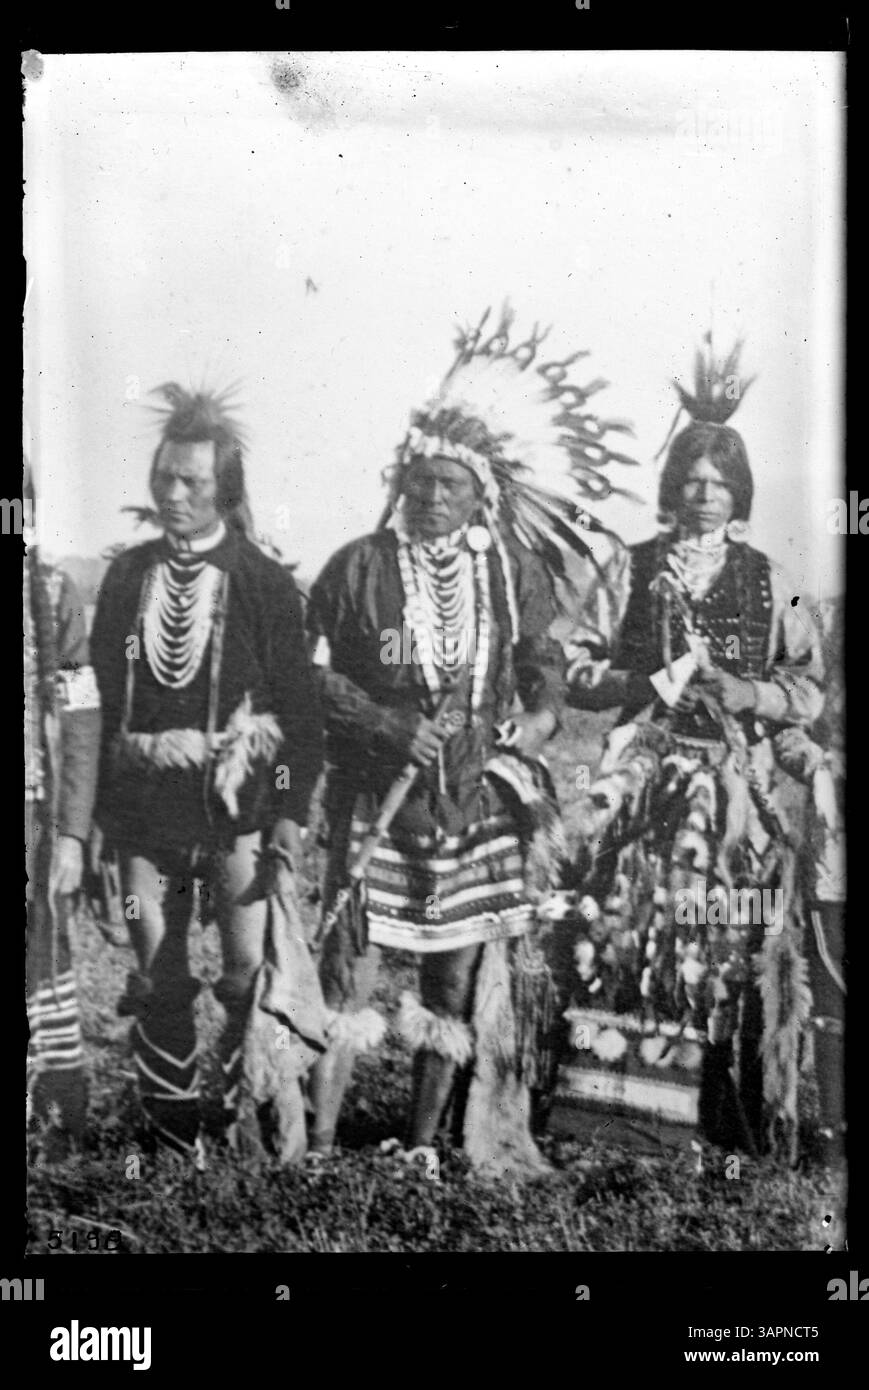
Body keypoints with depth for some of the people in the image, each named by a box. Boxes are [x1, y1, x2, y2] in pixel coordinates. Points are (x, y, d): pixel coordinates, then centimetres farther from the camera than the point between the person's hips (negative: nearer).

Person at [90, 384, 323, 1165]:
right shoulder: (127, 577, 7)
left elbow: (298, 705, -3)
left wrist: (292, 810, -9)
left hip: (238, 807, -3)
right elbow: (100, 693, 10)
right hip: (144, 808, 3)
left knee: (248, 974, -2)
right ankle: (172, 1138, 21)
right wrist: (102, 804, 6)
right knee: (157, 976, 8)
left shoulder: (264, 583, -3)